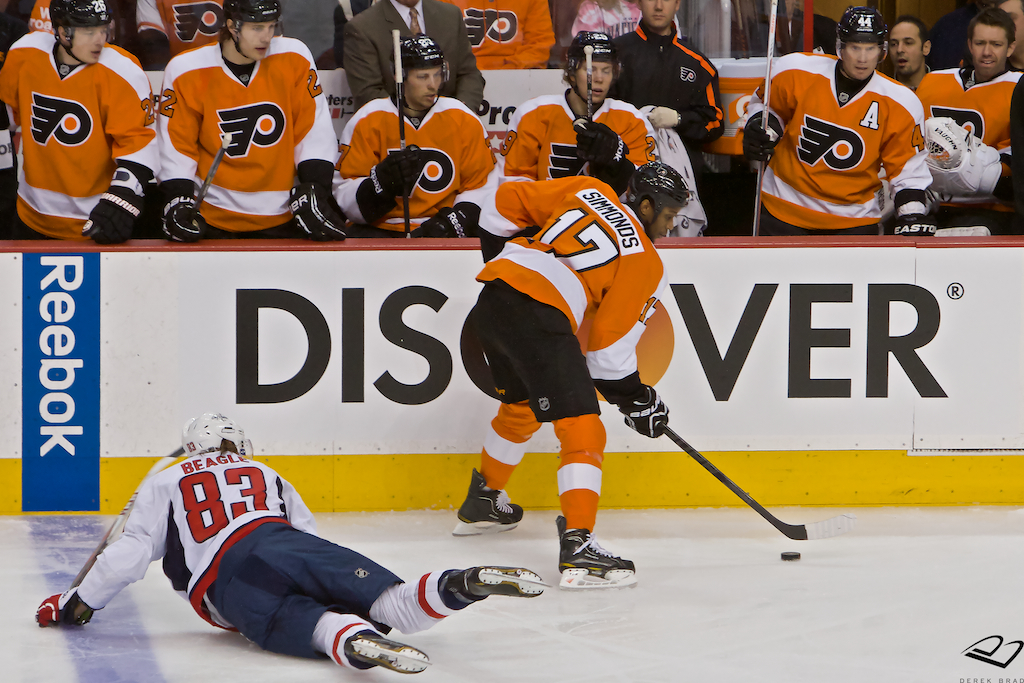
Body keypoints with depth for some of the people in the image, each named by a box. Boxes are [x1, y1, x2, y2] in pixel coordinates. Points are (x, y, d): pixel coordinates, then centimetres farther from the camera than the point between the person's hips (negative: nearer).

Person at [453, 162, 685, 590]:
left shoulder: (589, 192, 20)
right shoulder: (646, 264, 4)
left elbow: (505, 202, 20)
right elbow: (609, 347, 1)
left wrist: (505, 257, 33)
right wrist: (636, 399, 13)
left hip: (492, 298, 8)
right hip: (540, 316, -8)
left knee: (521, 405, 32)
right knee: (582, 429, -10)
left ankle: (481, 504, 51)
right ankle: (577, 546, -24)